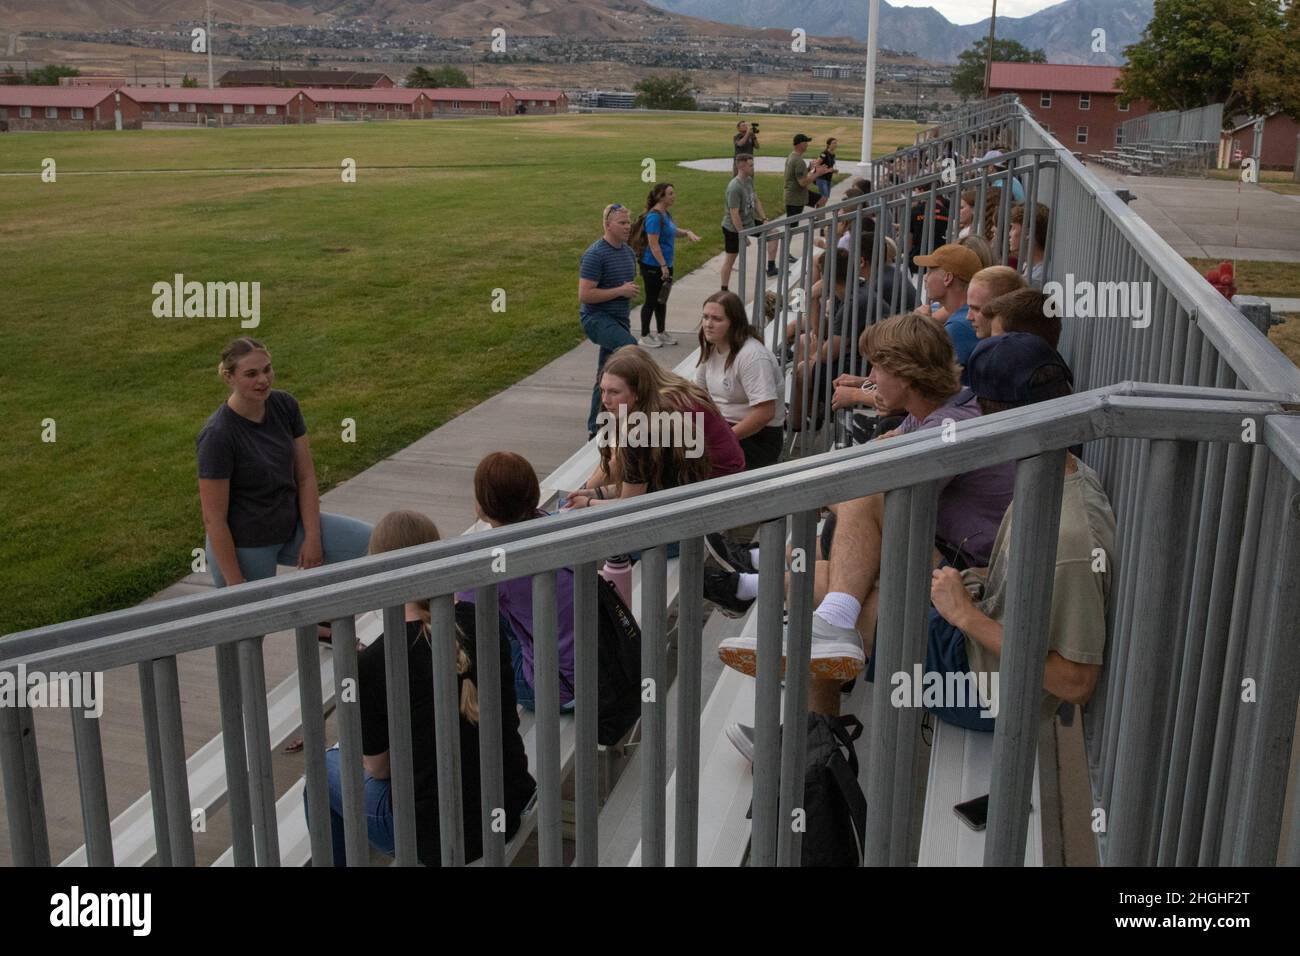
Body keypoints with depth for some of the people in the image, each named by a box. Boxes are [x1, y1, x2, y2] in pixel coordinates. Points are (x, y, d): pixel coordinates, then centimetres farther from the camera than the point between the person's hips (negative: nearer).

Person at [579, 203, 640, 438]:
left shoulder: (629, 252, 13)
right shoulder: (595, 254, -13)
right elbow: (585, 295, -19)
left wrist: (632, 291, 6)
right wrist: (620, 291, -18)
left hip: (619, 320, 8)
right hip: (597, 318, -8)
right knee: (630, 348, -34)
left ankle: (595, 428, 22)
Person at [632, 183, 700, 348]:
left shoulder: (666, 214, 8)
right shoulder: (654, 216, -20)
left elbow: (671, 230, 27)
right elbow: (653, 244, -23)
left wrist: (686, 232, 10)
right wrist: (663, 266, -24)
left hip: (665, 265, 9)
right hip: (653, 266, -9)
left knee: (662, 300, 17)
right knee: (651, 300, 2)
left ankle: (661, 333, 30)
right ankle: (644, 336, 13)